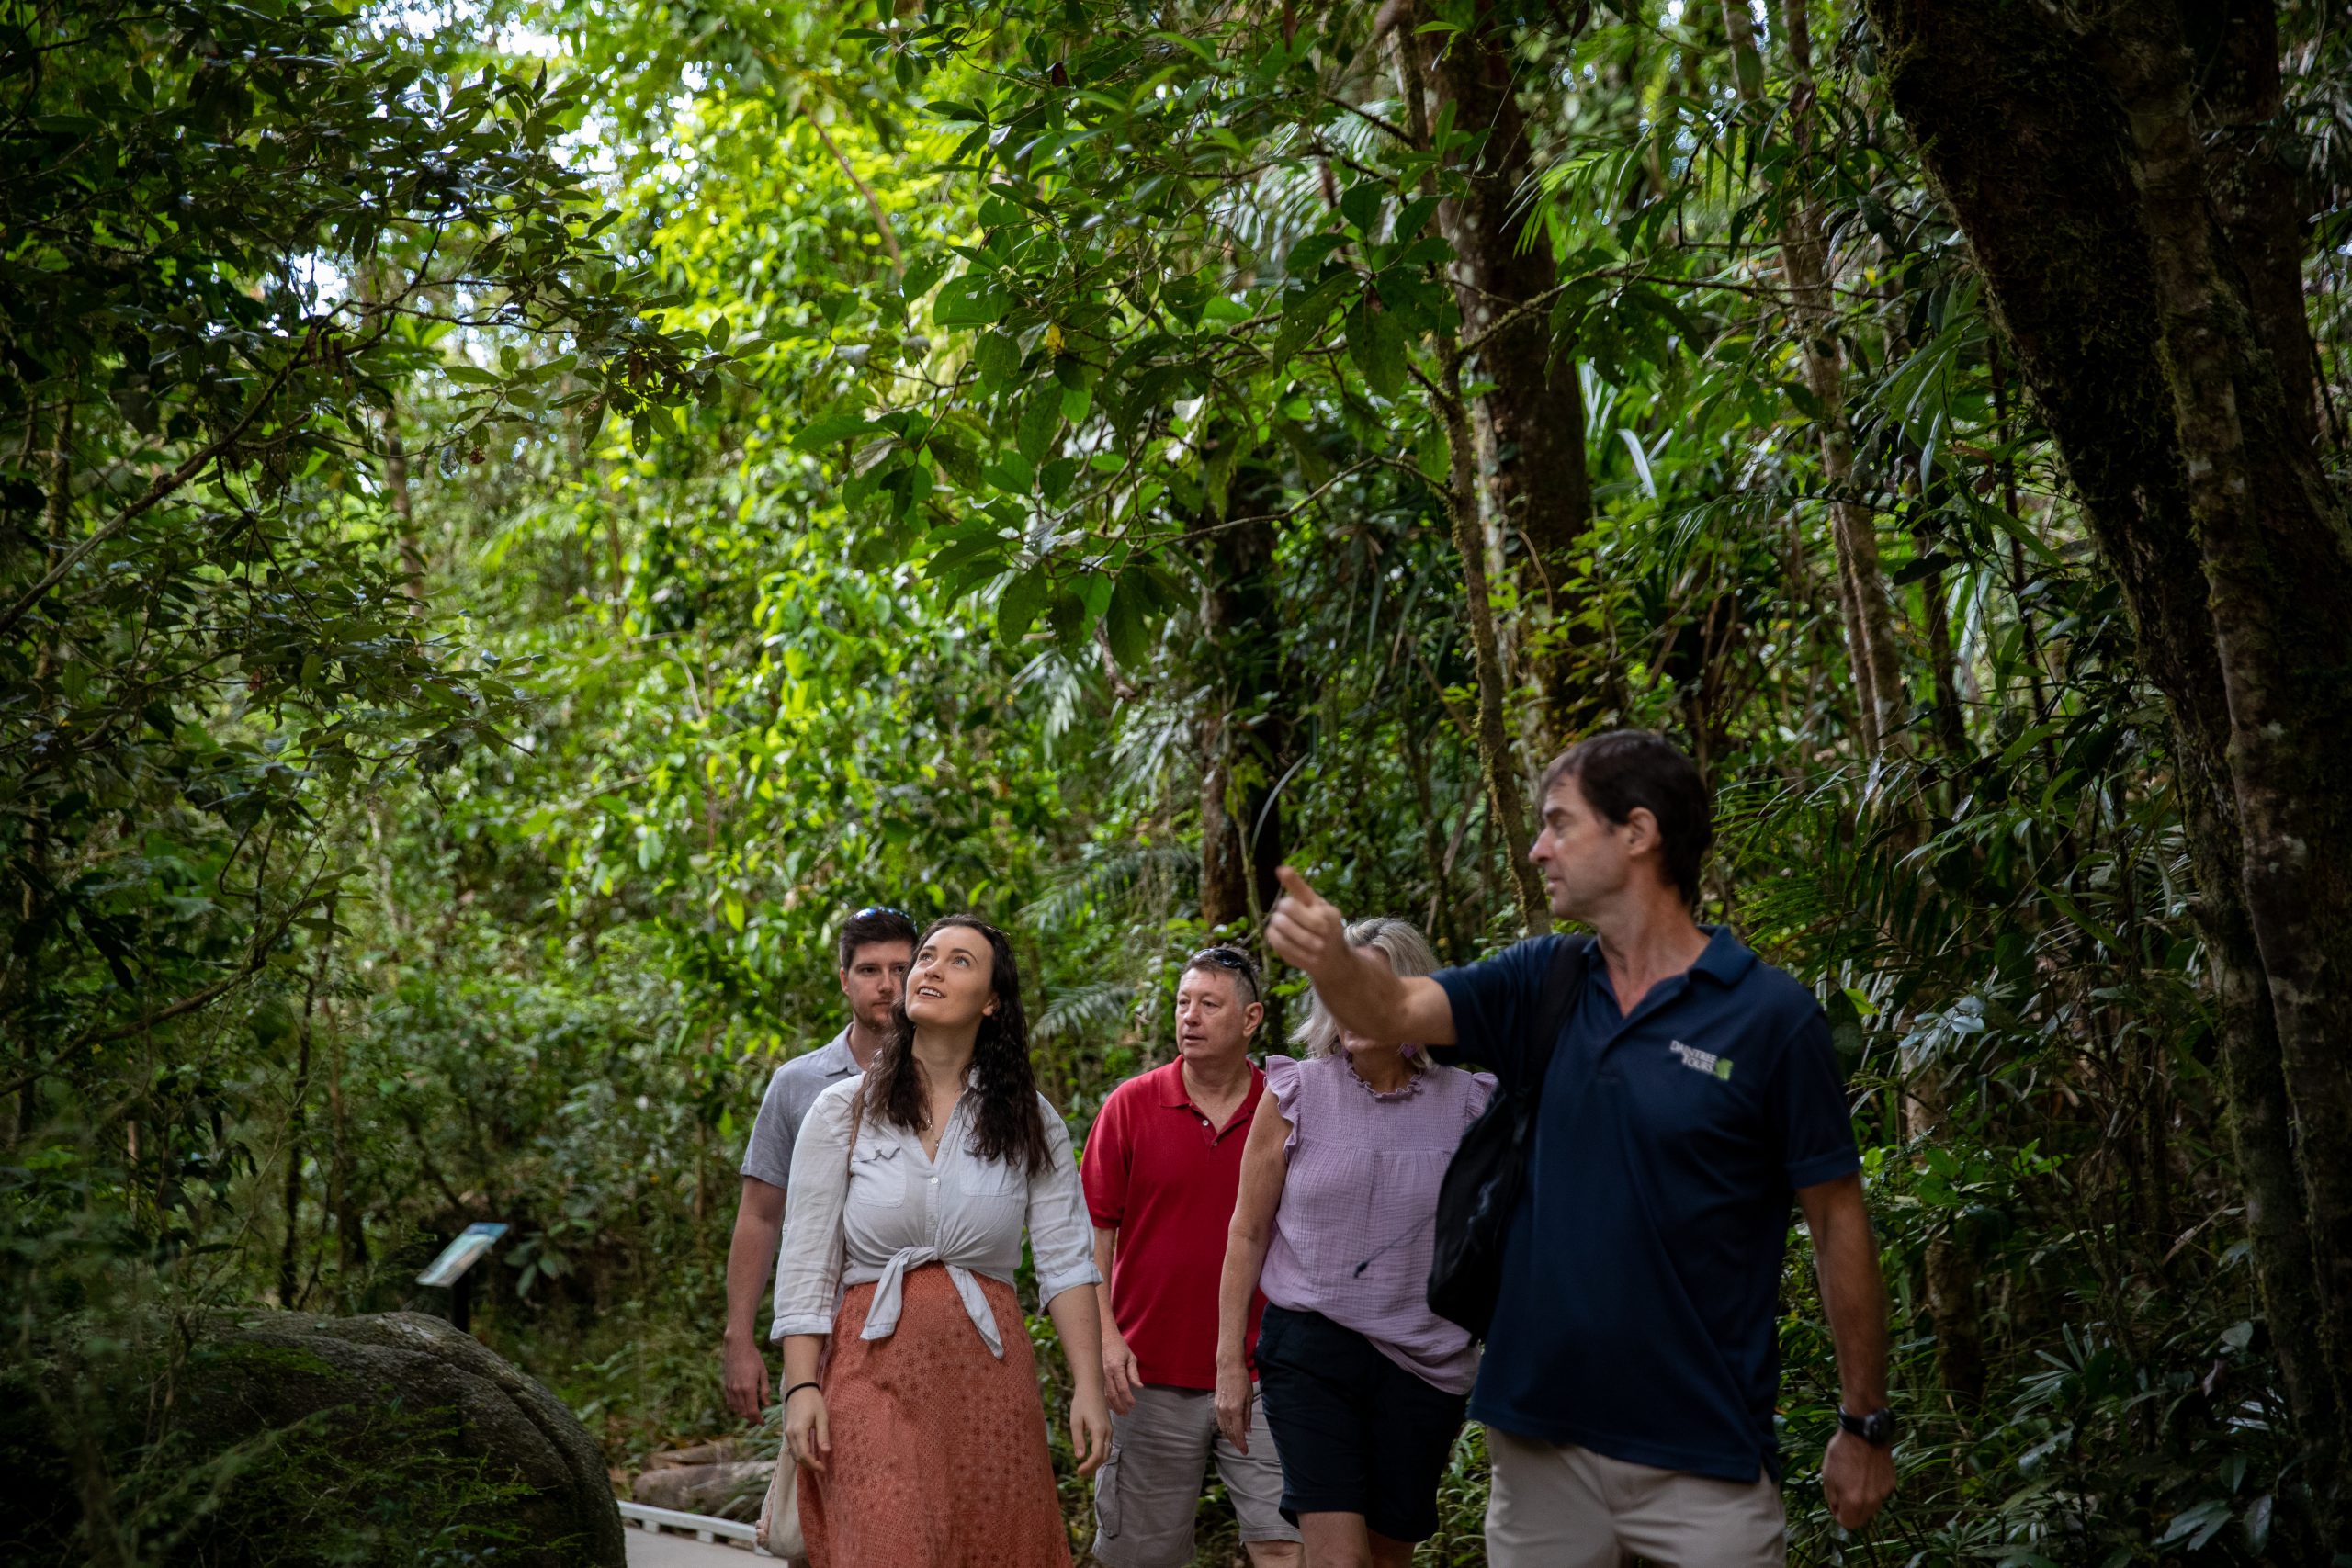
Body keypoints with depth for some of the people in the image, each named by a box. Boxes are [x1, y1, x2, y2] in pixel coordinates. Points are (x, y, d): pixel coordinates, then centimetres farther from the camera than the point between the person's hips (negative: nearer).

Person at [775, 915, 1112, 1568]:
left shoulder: (1030, 1123, 8)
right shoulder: (843, 1110, 5)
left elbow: (1066, 1261, 2)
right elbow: (806, 1264, 3)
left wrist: (1088, 1387, -7)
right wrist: (801, 1386, -6)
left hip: (989, 1371, 2)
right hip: (875, 1368, -1)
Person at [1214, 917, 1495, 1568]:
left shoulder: (1465, 1103, 1)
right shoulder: (1296, 1094, -1)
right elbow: (1247, 1233, 4)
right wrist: (1229, 1362, 2)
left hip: (1424, 1361, 2)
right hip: (1311, 1349, -2)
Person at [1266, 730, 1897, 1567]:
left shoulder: (1771, 1015, -10)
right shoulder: (1543, 986, 4)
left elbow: (1838, 1221, -6)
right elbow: (1394, 1008, -8)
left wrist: (1865, 1425, -3)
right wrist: (1330, 956, -30)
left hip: (1705, 1457, -4)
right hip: (1539, 1438, 5)